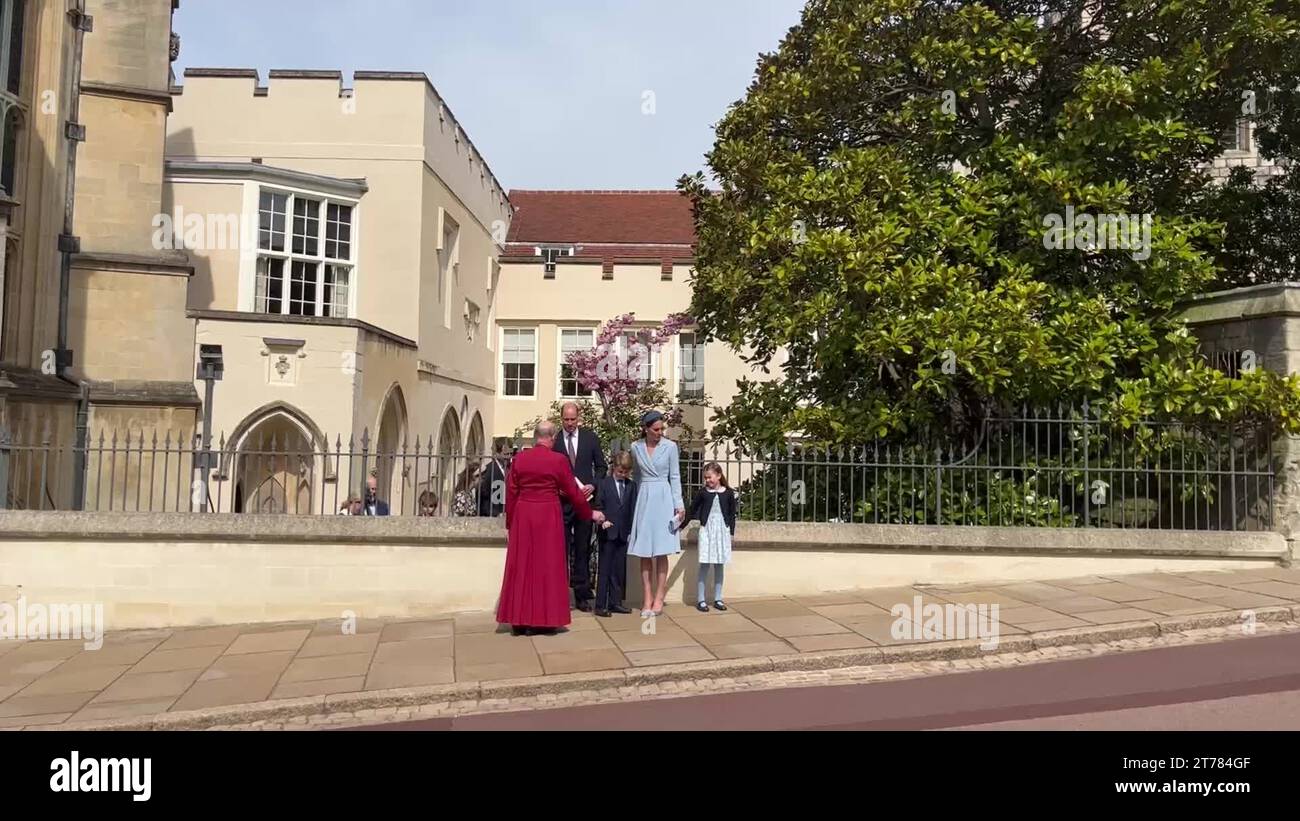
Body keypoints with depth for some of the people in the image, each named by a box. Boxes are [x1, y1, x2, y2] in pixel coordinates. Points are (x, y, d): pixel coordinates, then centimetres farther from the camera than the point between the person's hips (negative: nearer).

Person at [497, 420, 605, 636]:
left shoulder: (519, 459, 0)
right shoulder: (558, 460, -7)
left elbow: (510, 494, 3)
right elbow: (573, 492, -1)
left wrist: (510, 524, 13)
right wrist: (590, 514, 14)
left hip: (522, 516, 3)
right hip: (548, 517, -3)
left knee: (522, 566, 9)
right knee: (547, 565, 6)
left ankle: (519, 620, 13)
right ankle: (543, 620, 8)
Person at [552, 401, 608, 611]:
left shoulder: (590, 437, 5)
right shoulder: (554, 439, 1)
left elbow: (601, 466, 10)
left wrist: (593, 485, -6)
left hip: (584, 499, 2)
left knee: (583, 550, 7)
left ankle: (582, 595, 13)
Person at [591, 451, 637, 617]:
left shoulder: (632, 486, 9)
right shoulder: (604, 483, 1)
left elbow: (633, 509, 8)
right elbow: (598, 506, -2)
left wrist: (632, 530, 2)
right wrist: (602, 520, -19)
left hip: (624, 534, 3)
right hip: (607, 533, -3)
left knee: (619, 570, 8)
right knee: (604, 569, -1)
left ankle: (615, 602, 16)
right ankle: (601, 605, 0)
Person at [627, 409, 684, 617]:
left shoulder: (670, 446, -2)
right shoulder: (636, 447, 4)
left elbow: (675, 477, 1)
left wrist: (679, 504, -4)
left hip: (663, 499, -2)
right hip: (644, 500, 2)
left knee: (661, 551, -1)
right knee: (644, 553, 2)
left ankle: (658, 598, 4)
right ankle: (647, 599, 6)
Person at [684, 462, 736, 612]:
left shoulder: (728, 493, 2)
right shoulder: (703, 492, 0)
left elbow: (732, 514, 7)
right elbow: (693, 509, 5)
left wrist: (731, 531, 3)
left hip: (722, 531, 1)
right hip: (706, 530, -1)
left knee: (719, 565, 7)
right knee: (705, 564, -4)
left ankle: (717, 598, 14)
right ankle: (701, 599, 1)